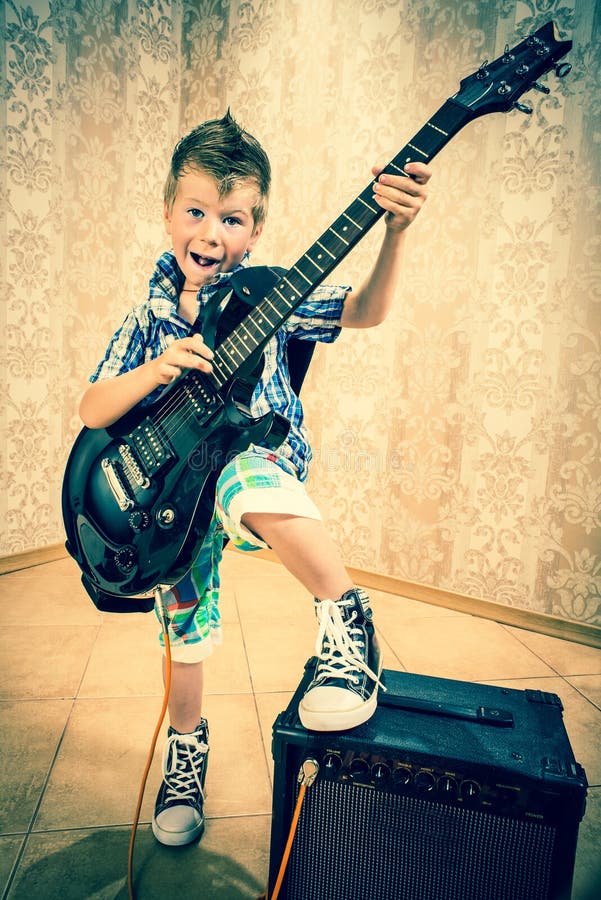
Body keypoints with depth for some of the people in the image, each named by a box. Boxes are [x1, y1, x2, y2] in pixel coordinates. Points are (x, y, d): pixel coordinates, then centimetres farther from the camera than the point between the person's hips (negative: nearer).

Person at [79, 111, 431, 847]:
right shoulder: (148, 316, 2)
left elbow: (366, 310, -16)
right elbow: (91, 412, -3)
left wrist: (394, 231, -33)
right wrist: (158, 369, -22)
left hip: (257, 450, -3)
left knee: (248, 484, -42)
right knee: (185, 628, 14)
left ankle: (345, 613, -22)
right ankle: (185, 744, 43)